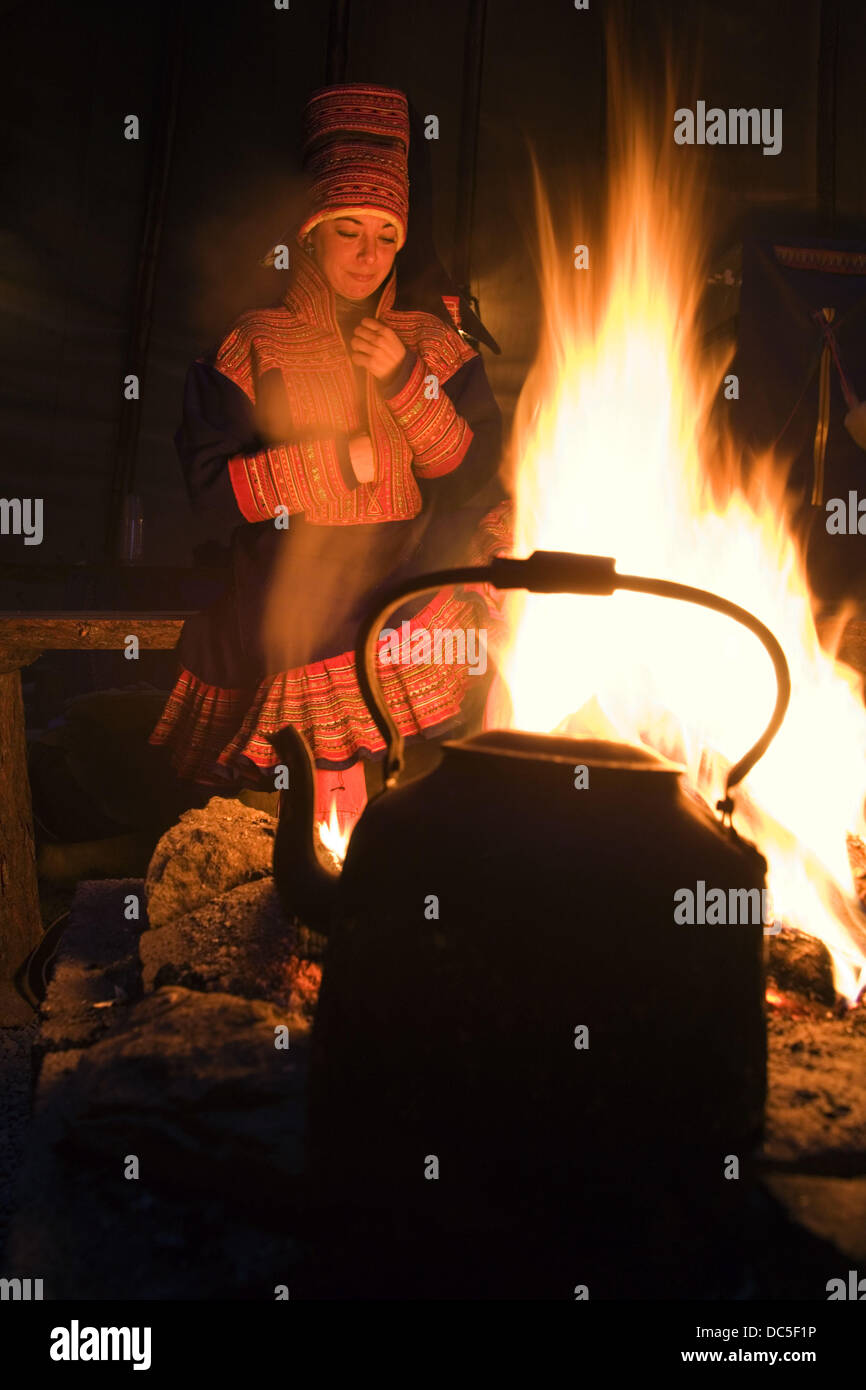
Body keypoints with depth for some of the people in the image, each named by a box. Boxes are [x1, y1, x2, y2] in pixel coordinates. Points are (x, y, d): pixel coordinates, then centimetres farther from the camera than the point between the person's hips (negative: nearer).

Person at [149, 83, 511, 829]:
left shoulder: (433, 342, 13)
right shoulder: (255, 345, 7)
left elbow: (479, 482, 5)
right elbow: (211, 493, -1)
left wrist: (407, 383, -5)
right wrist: (332, 459, -7)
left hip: (416, 574, 2)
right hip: (295, 593, -2)